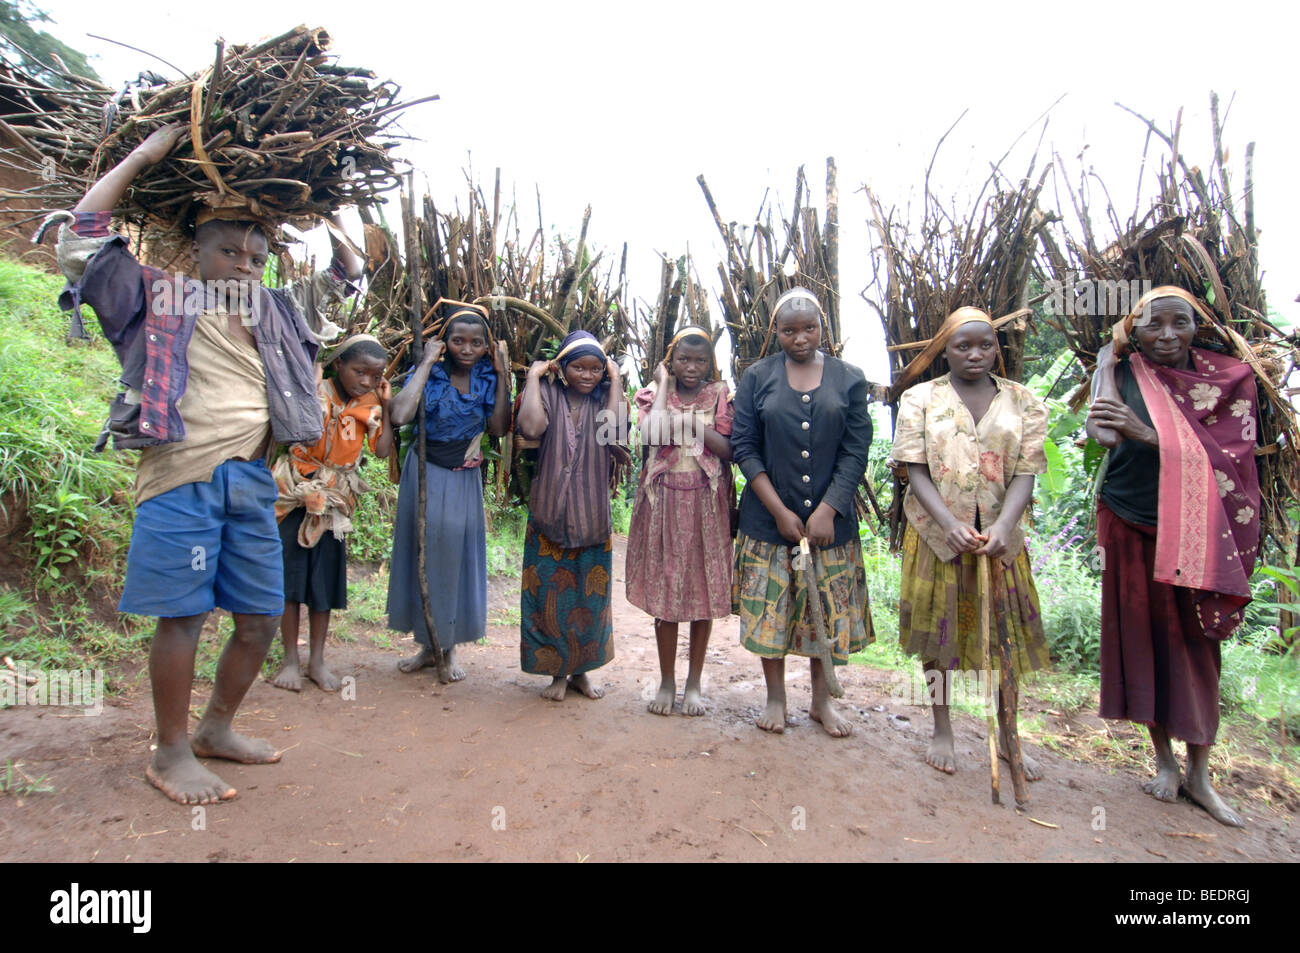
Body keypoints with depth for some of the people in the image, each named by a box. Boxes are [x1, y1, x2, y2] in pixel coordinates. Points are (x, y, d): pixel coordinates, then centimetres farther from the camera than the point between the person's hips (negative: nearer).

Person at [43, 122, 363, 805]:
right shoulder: (159, 301, 7)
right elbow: (80, 237, 0)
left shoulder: (276, 313, 18)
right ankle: (171, 754, 14)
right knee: (182, 615, -2)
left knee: (262, 617, 9)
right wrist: (143, 156, 4)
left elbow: (345, 273, 26)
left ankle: (216, 729, 28)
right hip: (182, 483, -5)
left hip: (252, 482, 5)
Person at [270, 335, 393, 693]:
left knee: (325, 579, 8)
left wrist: (385, 405, -5)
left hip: (334, 500, 3)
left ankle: (317, 661, 19)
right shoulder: (312, 392, -10)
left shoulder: (369, 404, 2)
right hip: (296, 494, -3)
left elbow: (383, 449, -4)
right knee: (290, 576, 2)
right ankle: (290, 660, 15)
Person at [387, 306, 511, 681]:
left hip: (464, 479, 1)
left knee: (458, 555, 5)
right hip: (426, 472, -1)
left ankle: (450, 646, 20)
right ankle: (428, 644, 22)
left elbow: (498, 427, -13)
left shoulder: (486, 377, -1)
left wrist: (502, 375, -14)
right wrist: (426, 363, -20)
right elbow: (400, 415, -28)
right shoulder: (429, 373, -9)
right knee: (423, 553, 7)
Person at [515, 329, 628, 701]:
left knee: (589, 596, 11)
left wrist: (616, 384, -13)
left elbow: (617, 437, -19)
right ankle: (557, 672, 22)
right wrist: (533, 376, -14)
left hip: (592, 516, 2)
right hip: (550, 515, -1)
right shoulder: (548, 395, -3)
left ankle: (581, 669, 28)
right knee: (550, 594, 5)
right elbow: (531, 427, -25)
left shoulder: (605, 400, 2)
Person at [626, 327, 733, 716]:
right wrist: (665, 385, -7)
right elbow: (652, 434, -17)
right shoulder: (654, 393, 4)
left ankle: (694, 683, 19)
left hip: (706, 504, 0)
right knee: (664, 591, 4)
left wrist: (696, 425, -15)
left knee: (704, 592, 5)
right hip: (663, 501, 0)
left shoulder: (719, 397, 5)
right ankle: (667, 681, 18)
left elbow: (729, 450, -6)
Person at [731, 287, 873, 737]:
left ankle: (821, 700, 27)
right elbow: (744, 447, -3)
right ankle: (775, 697, 25)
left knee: (828, 608, 9)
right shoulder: (757, 378, 1)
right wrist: (780, 511, -11)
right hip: (768, 517, 0)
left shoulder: (849, 379, 3)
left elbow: (856, 451, -2)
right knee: (770, 607, 6)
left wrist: (827, 510, -13)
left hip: (830, 518, 1)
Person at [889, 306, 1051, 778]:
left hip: (1001, 538, 2)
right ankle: (942, 731, 26)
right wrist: (950, 524, -22)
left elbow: (1025, 472, -6)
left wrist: (1003, 525, -24)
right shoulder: (919, 398, -1)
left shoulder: (1023, 401, 3)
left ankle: (1006, 734, 29)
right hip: (937, 534, -1)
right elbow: (915, 471, -8)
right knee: (939, 632, 9)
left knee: (1003, 633, 10)